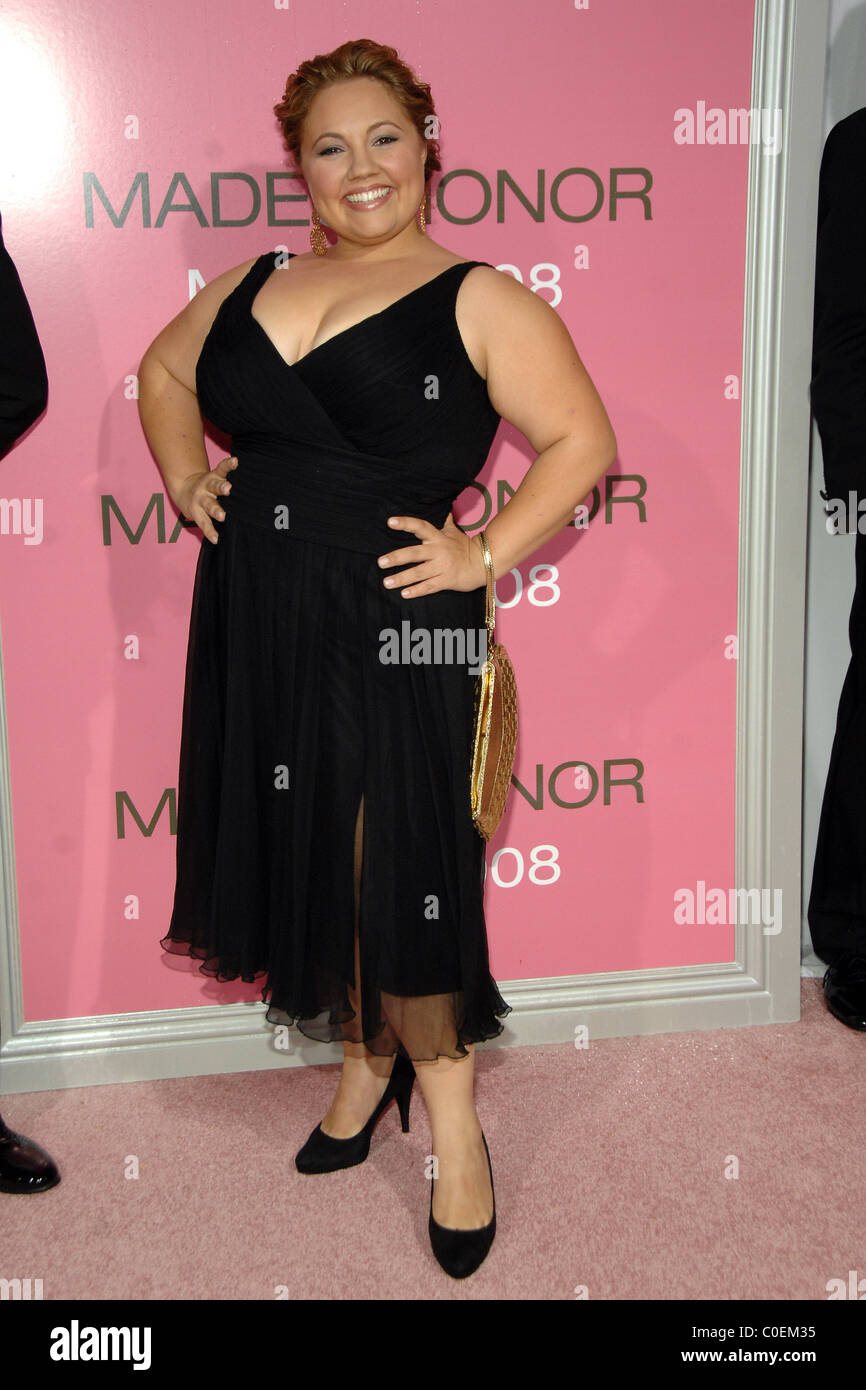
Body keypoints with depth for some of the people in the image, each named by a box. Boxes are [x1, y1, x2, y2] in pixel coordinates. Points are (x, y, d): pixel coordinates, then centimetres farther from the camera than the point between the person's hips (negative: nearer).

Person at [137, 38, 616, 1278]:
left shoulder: (479, 300, -4)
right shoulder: (256, 283, 12)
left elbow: (583, 442, -6)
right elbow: (162, 370, 28)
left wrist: (484, 555, -13)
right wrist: (186, 478, 13)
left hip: (393, 628, -5)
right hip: (258, 621, 6)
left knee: (396, 872, -1)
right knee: (304, 856, 14)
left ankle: (449, 1116, 19)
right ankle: (365, 1060, 37)